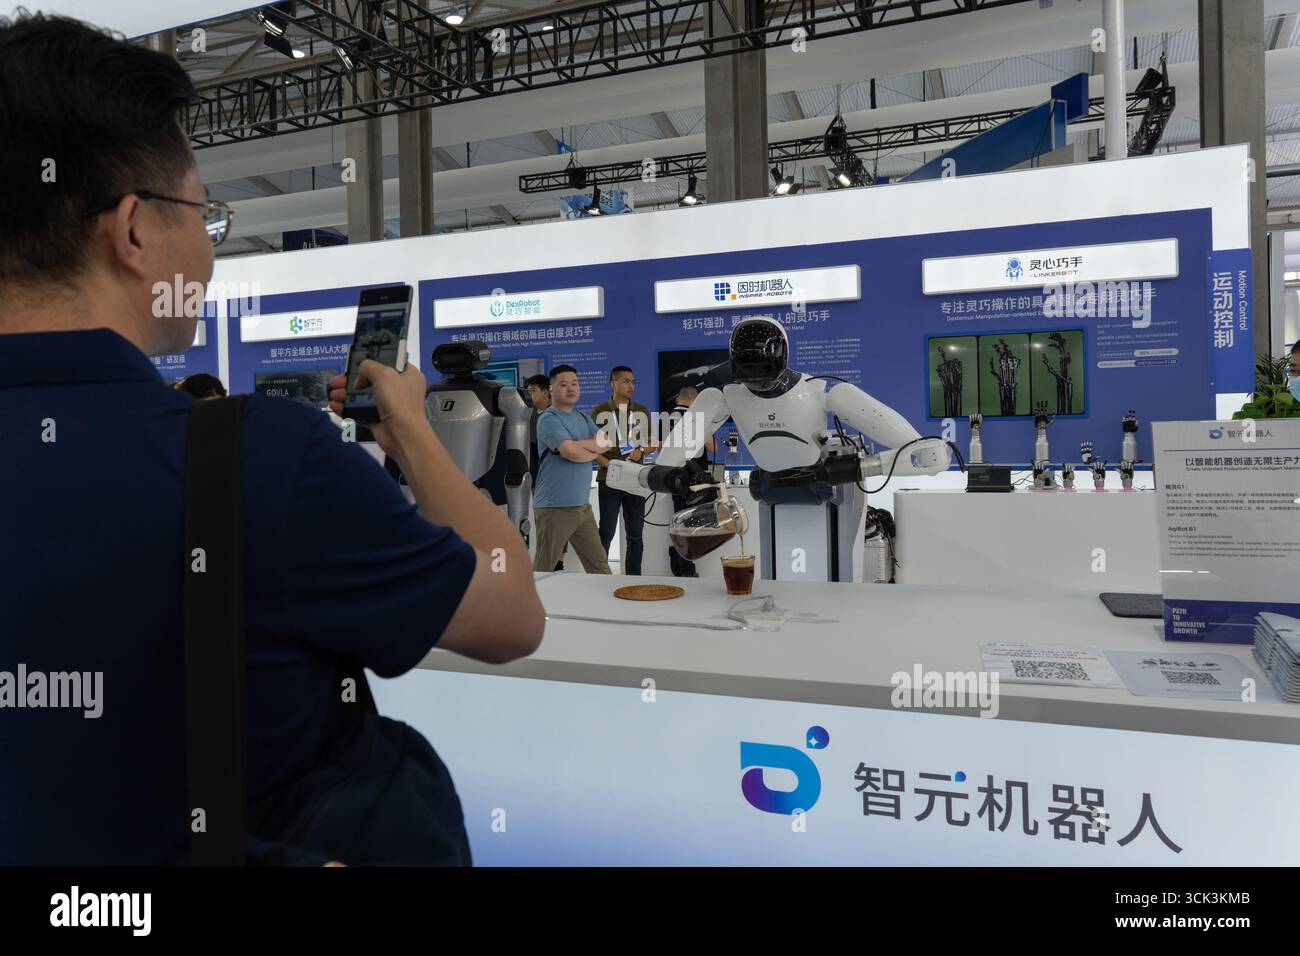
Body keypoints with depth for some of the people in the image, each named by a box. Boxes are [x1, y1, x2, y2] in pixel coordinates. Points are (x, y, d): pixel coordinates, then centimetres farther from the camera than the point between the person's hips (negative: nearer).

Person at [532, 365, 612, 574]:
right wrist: (594, 450, -1)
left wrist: (580, 445, -11)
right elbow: (572, 453, -21)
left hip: (583, 506, 8)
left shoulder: (583, 418, 16)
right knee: (542, 572, 0)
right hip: (554, 508, -8)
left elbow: (606, 442, 3)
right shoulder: (549, 419, -9)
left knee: (599, 567, 12)